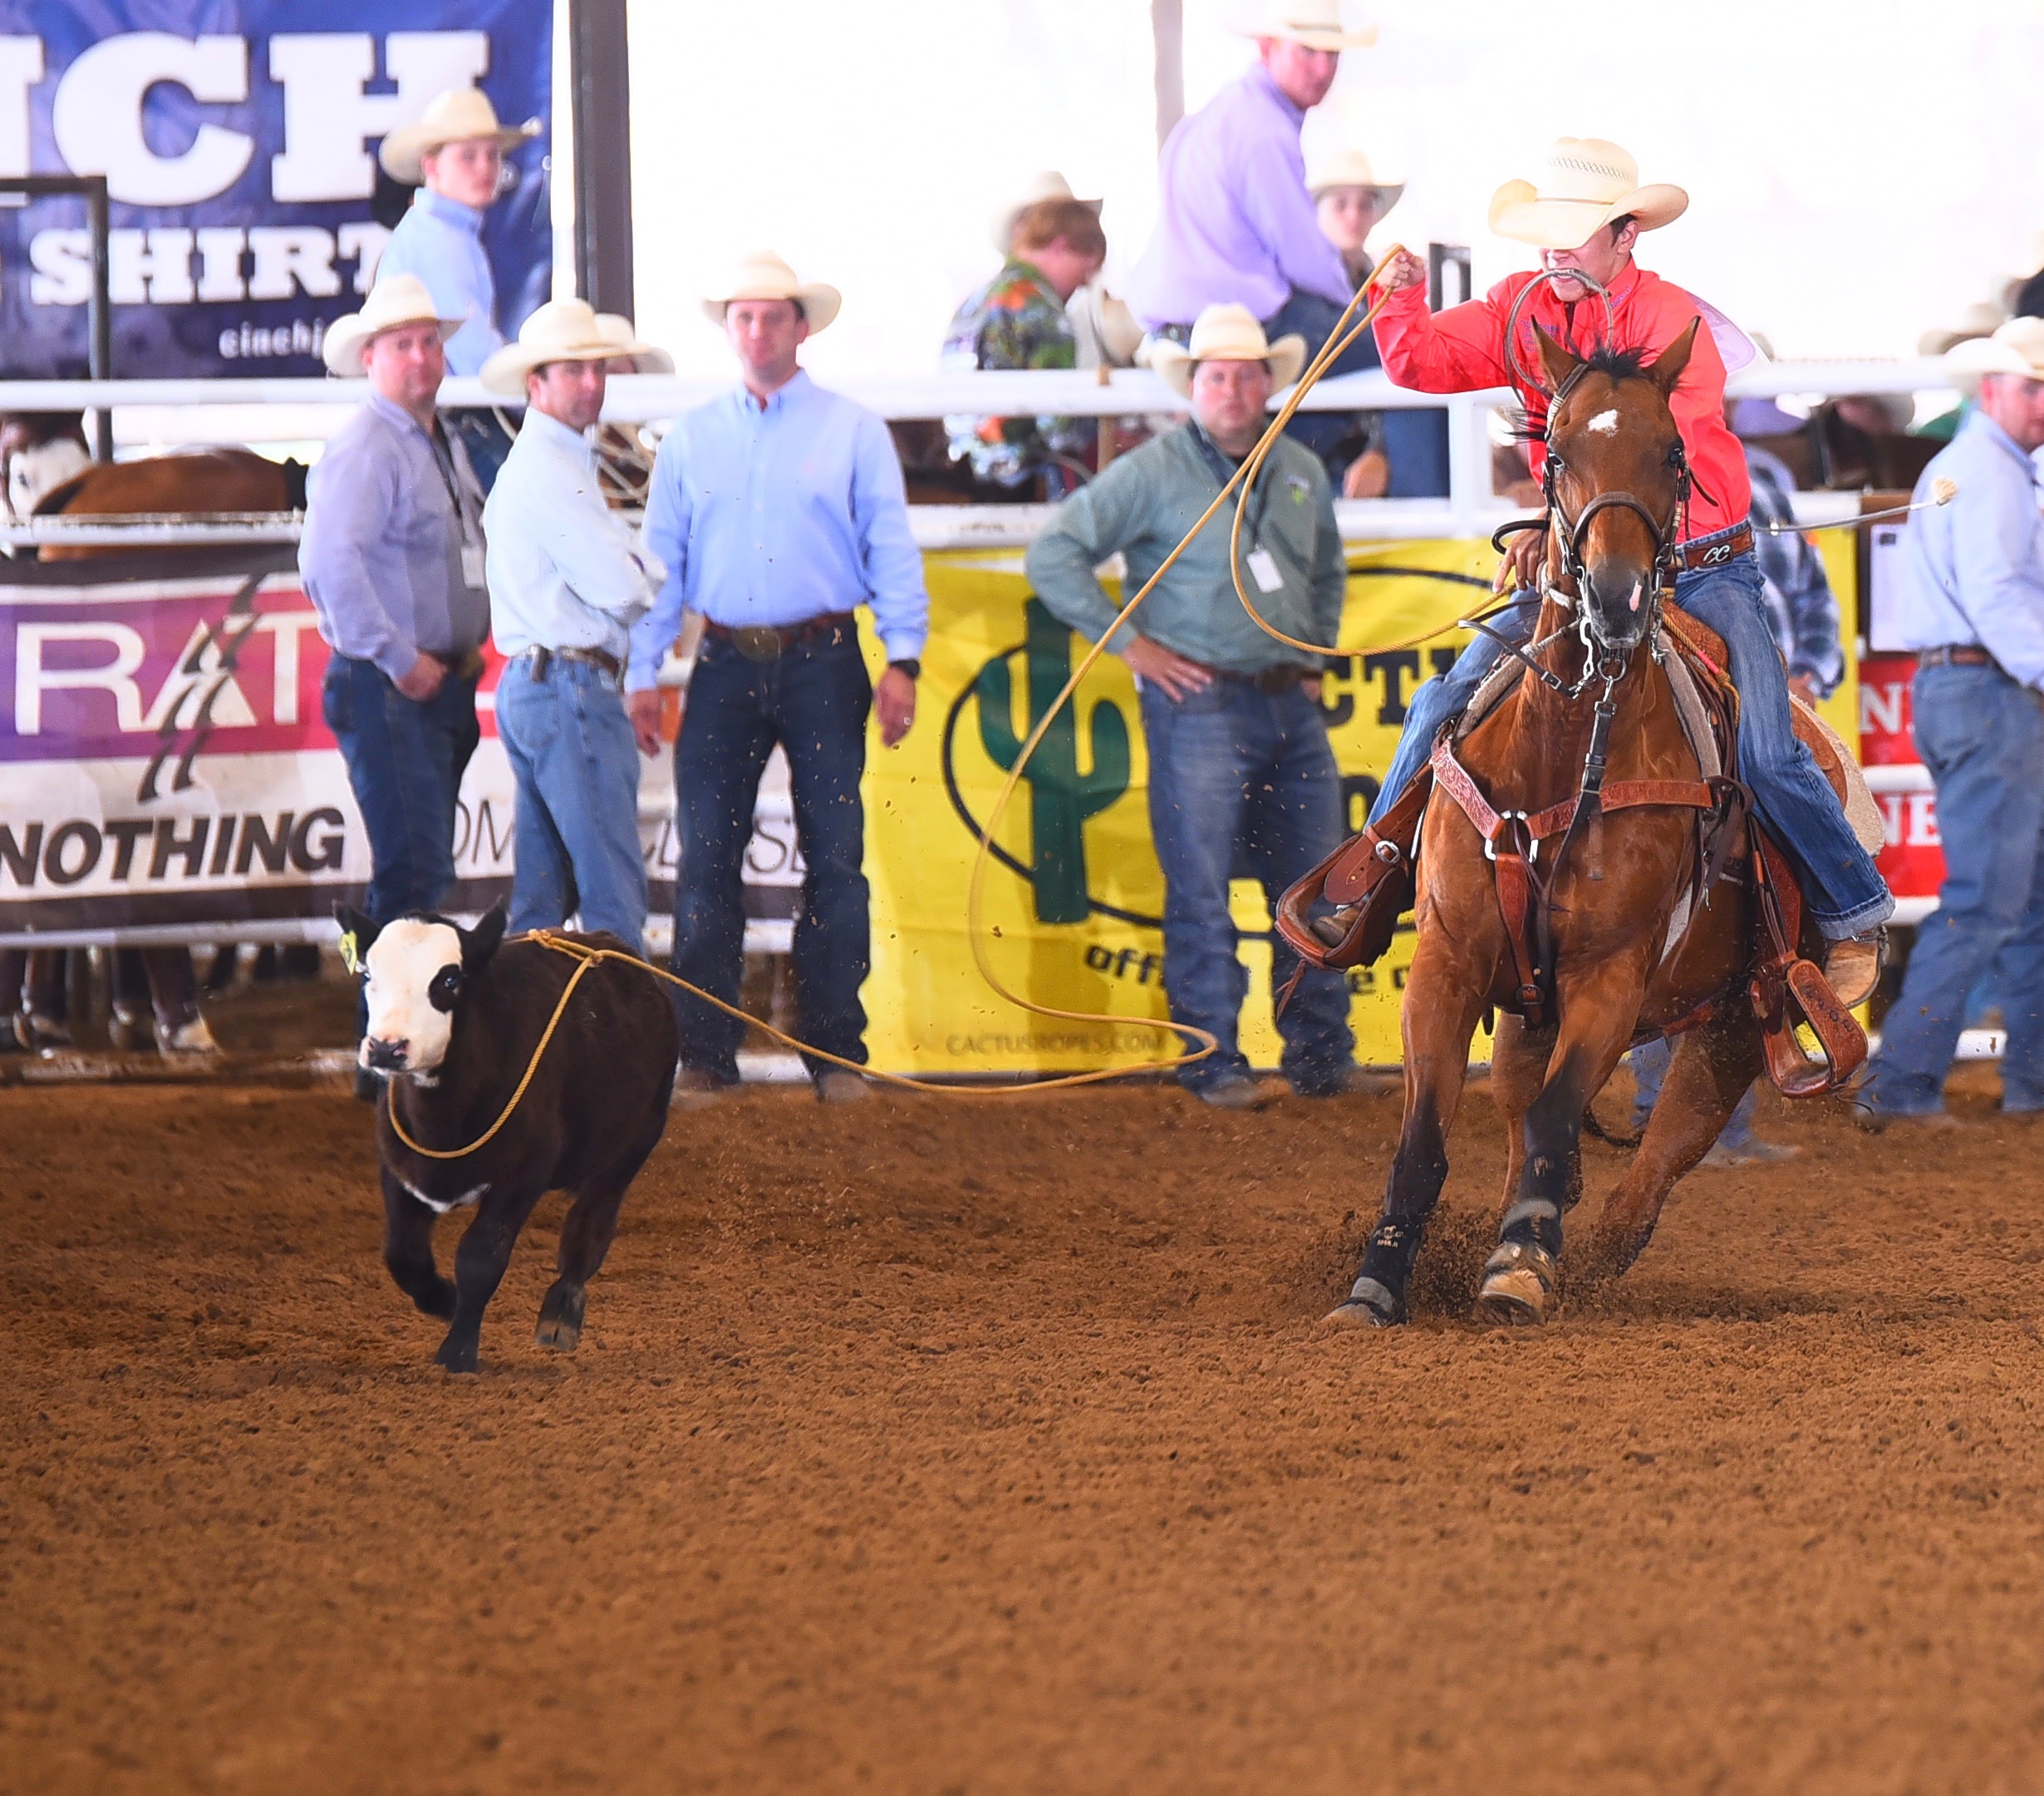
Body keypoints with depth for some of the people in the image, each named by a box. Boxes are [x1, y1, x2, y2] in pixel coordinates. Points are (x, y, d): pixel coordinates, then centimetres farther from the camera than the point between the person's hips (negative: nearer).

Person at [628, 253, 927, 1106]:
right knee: (706, 860, -2)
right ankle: (704, 1053, 2)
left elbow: (891, 548, 4)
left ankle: (836, 1051, 4)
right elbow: (660, 558, 12)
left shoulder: (853, 431, 6)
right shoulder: (689, 439, 12)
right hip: (725, 666, 2)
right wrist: (641, 674, 5)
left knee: (836, 858, -1)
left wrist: (904, 659, -6)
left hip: (822, 663, -2)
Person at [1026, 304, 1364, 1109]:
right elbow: (1054, 557, -6)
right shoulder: (1153, 474, -4)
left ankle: (1320, 1050, 17)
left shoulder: (1303, 474, 13)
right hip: (1200, 703, -5)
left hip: (1291, 705, 5)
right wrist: (1128, 642, -8)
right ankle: (1214, 1062, 0)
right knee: (1200, 892, -5)